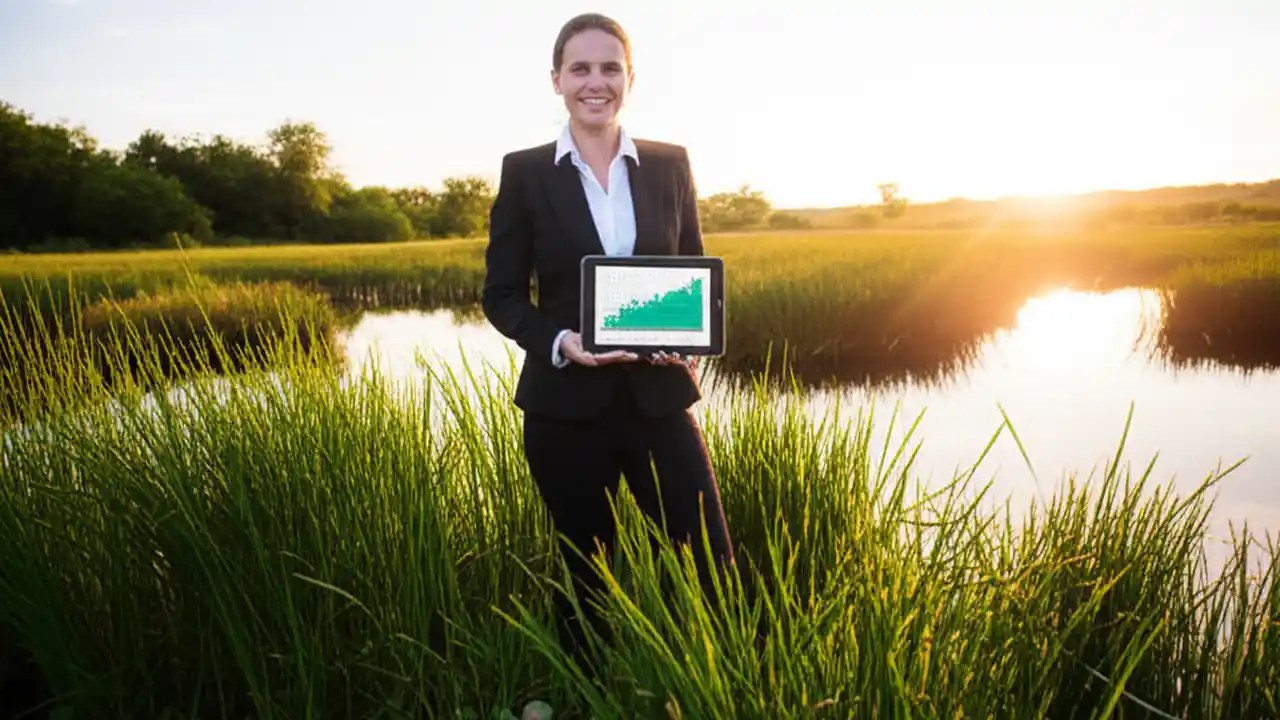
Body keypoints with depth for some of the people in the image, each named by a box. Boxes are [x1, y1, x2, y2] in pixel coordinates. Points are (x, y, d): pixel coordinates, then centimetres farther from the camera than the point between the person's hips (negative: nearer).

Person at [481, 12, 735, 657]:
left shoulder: (670, 164, 6)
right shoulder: (524, 171, 0)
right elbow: (501, 294, 1)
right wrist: (559, 341, -18)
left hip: (659, 396, 2)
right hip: (566, 404, -1)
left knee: (713, 568, 0)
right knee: (586, 575, 13)